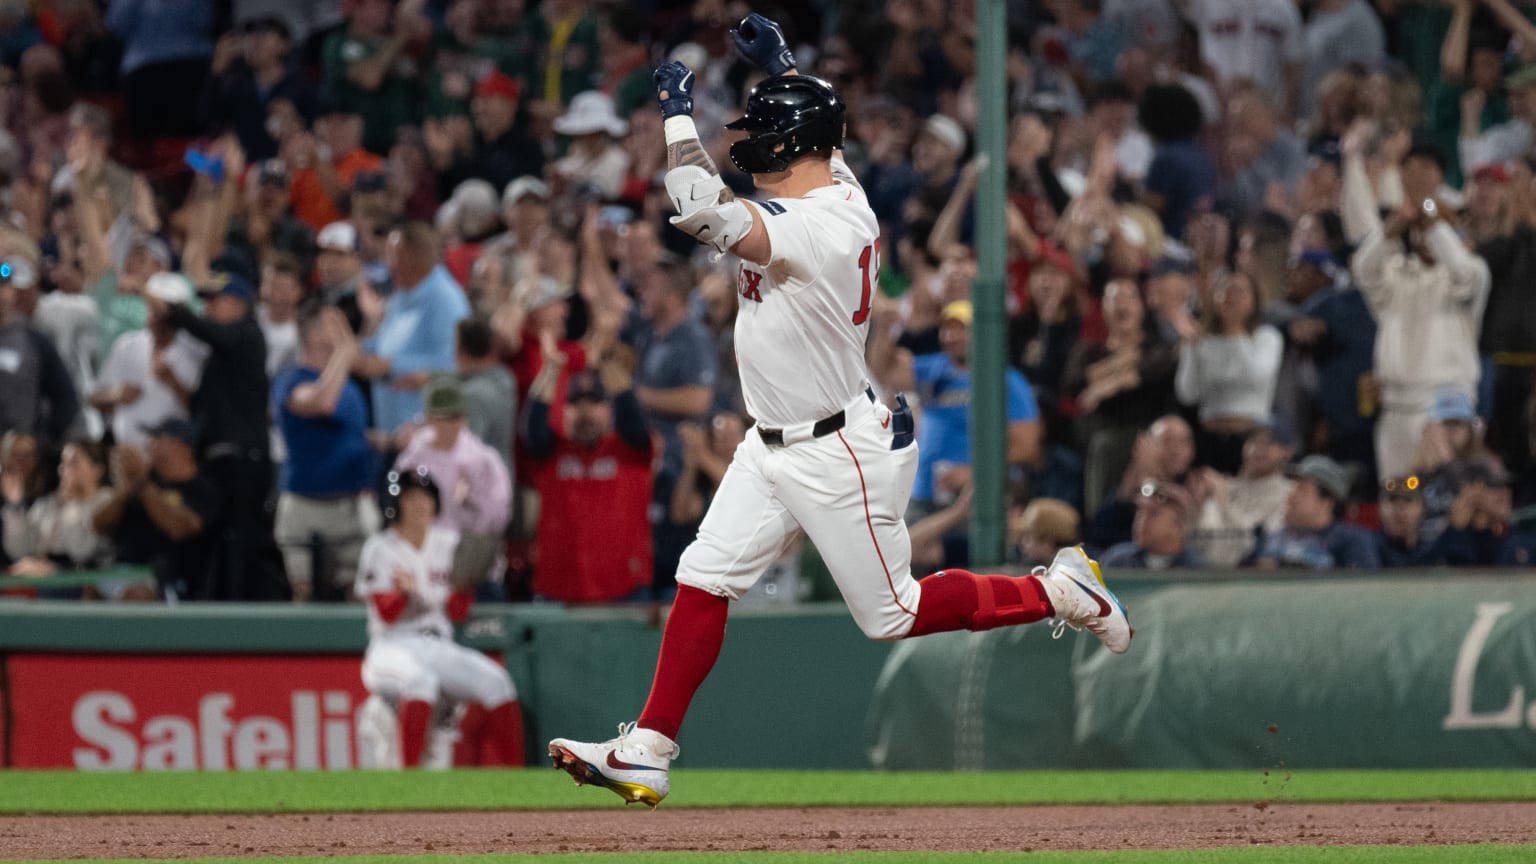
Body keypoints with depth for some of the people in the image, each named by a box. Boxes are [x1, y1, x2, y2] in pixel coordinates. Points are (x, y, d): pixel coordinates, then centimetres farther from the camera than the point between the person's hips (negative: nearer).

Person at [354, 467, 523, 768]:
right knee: (420, 678, -38)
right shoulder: (380, 549, 0)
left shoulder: (448, 542, 12)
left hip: (440, 647, 5)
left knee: (495, 681, -20)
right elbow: (387, 614, -9)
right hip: (392, 648, -5)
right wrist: (403, 591, -29)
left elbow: (457, 613, 9)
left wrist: (463, 584, -10)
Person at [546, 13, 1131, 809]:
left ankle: (1059, 592, 18)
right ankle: (647, 753, 2)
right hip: (775, 446, 9)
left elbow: (699, 209, -40)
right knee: (705, 579, 2)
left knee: (892, 615, 4)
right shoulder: (841, 187, 0)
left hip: (839, 458, -9)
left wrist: (679, 111, -30)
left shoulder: (812, 229, -28)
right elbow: (816, 127, 25)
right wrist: (781, 62, 24)